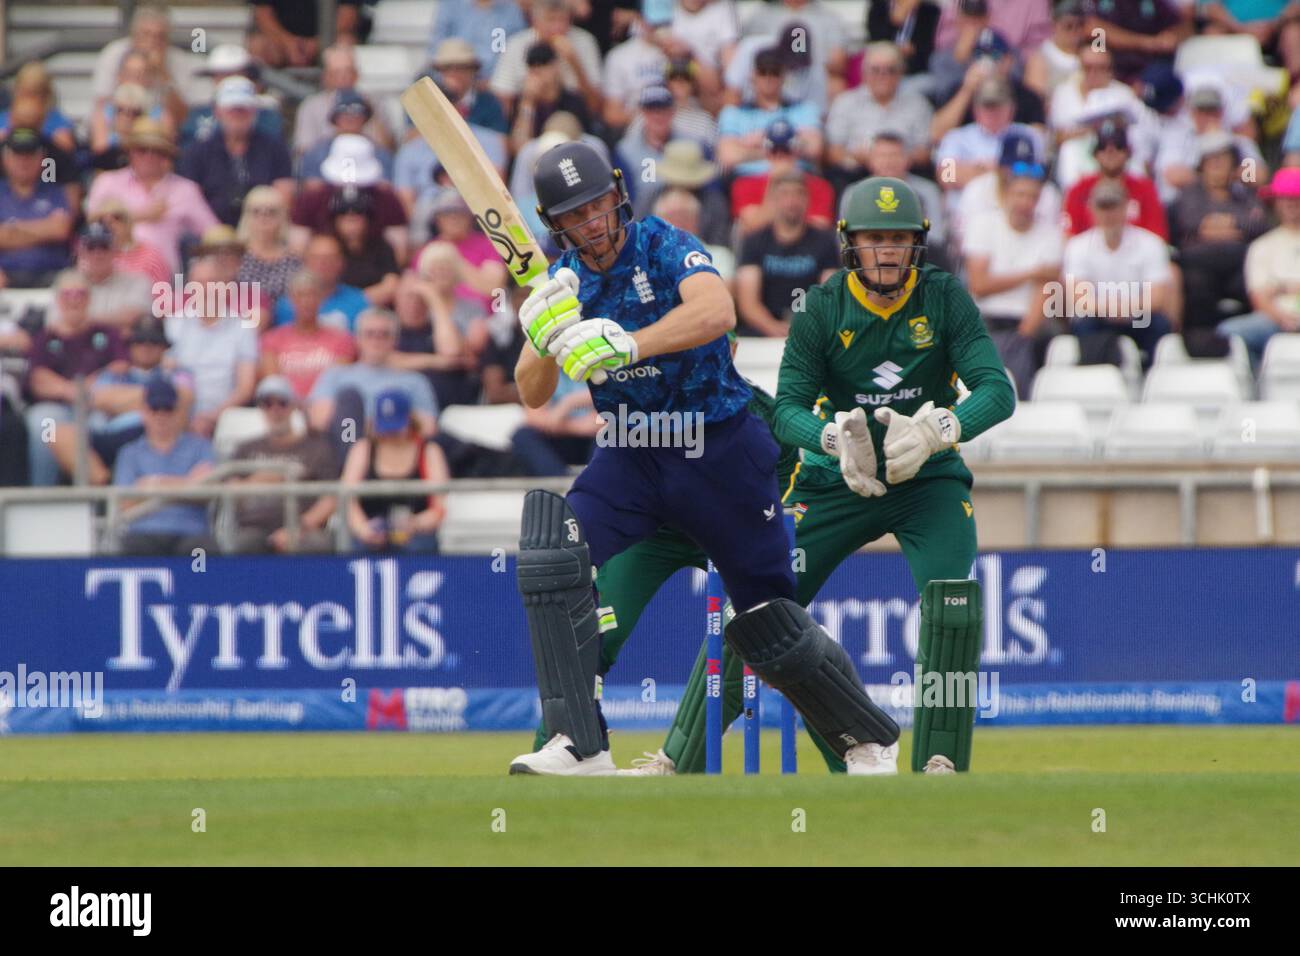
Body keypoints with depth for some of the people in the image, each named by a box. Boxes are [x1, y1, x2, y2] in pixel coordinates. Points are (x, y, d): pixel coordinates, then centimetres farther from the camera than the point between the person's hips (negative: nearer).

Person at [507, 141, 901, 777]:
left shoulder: (665, 246, -12)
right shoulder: (561, 281, 3)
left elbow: (716, 311, -33)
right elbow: (533, 396, -1)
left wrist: (627, 345, -44)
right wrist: (546, 338, -22)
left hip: (720, 449, -4)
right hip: (629, 457, 4)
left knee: (767, 623, 0)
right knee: (550, 557, -22)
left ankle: (868, 742, 22)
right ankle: (578, 746, -22)